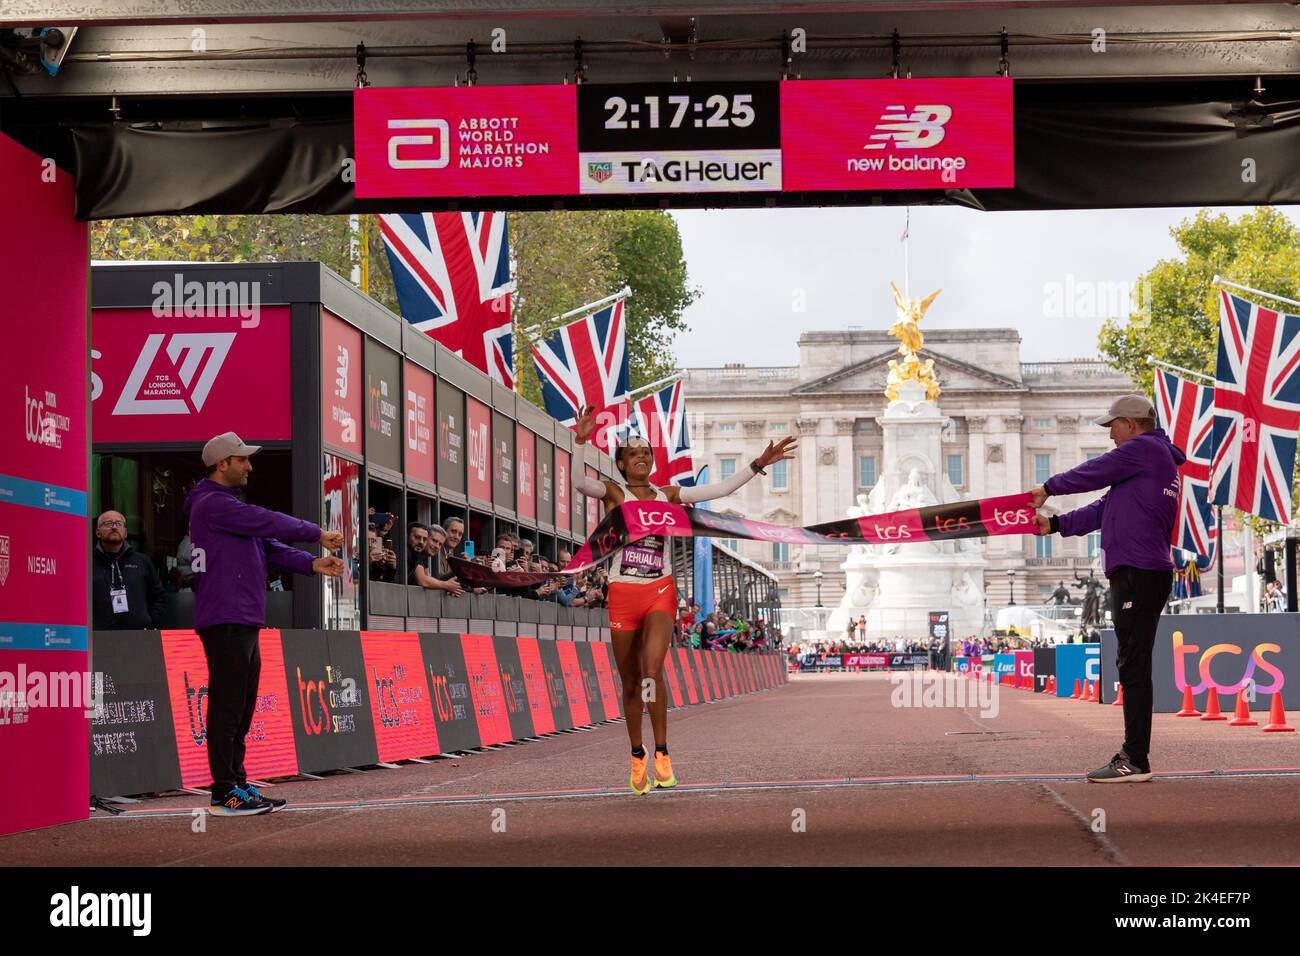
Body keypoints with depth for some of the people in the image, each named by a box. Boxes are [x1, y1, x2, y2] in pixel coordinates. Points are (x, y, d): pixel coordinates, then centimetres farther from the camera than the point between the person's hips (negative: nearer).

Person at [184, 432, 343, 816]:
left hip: (245, 624, 11)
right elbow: (267, 523, -15)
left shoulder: (229, 505, 23)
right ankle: (224, 794, -8)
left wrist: (313, 564, 3)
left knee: (241, 710, 13)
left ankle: (237, 785, 18)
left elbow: (268, 547, 17)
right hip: (225, 622, -11)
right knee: (227, 708, -9)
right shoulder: (212, 504, -10)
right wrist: (318, 534, -6)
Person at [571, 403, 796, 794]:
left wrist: (758, 464, 4)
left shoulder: (667, 495, 11)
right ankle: (637, 757, 24)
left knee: (652, 671, -21)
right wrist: (580, 440, -32)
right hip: (623, 595, -1)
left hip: (661, 593, 1)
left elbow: (720, 489, 11)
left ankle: (662, 753, -11)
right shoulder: (613, 493, 2)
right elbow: (575, 480, -17)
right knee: (631, 683, 6)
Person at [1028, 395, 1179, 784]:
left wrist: (1049, 488, 15)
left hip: (1140, 574, -11)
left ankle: (1136, 761, -13)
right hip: (1140, 574, 11)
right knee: (1132, 667, 12)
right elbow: (1105, 509, 26)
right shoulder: (1154, 459, 24)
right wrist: (1056, 524, 25)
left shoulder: (1145, 449, -6)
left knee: (1134, 667, -12)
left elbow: (1092, 474, -2)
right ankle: (1133, 754, 16)